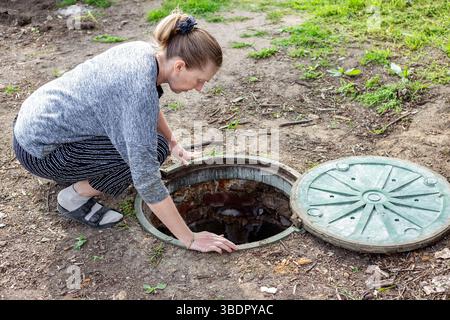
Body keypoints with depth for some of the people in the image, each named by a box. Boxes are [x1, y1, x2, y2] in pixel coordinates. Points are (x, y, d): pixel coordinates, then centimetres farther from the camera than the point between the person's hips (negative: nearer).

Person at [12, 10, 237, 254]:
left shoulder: (145, 52, -6)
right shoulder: (139, 87, -30)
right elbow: (146, 179, -30)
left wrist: (172, 143, 20)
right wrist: (190, 240, -24)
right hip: (39, 149, -9)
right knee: (153, 148, -16)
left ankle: (74, 173, 22)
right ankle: (74, 197, 1)